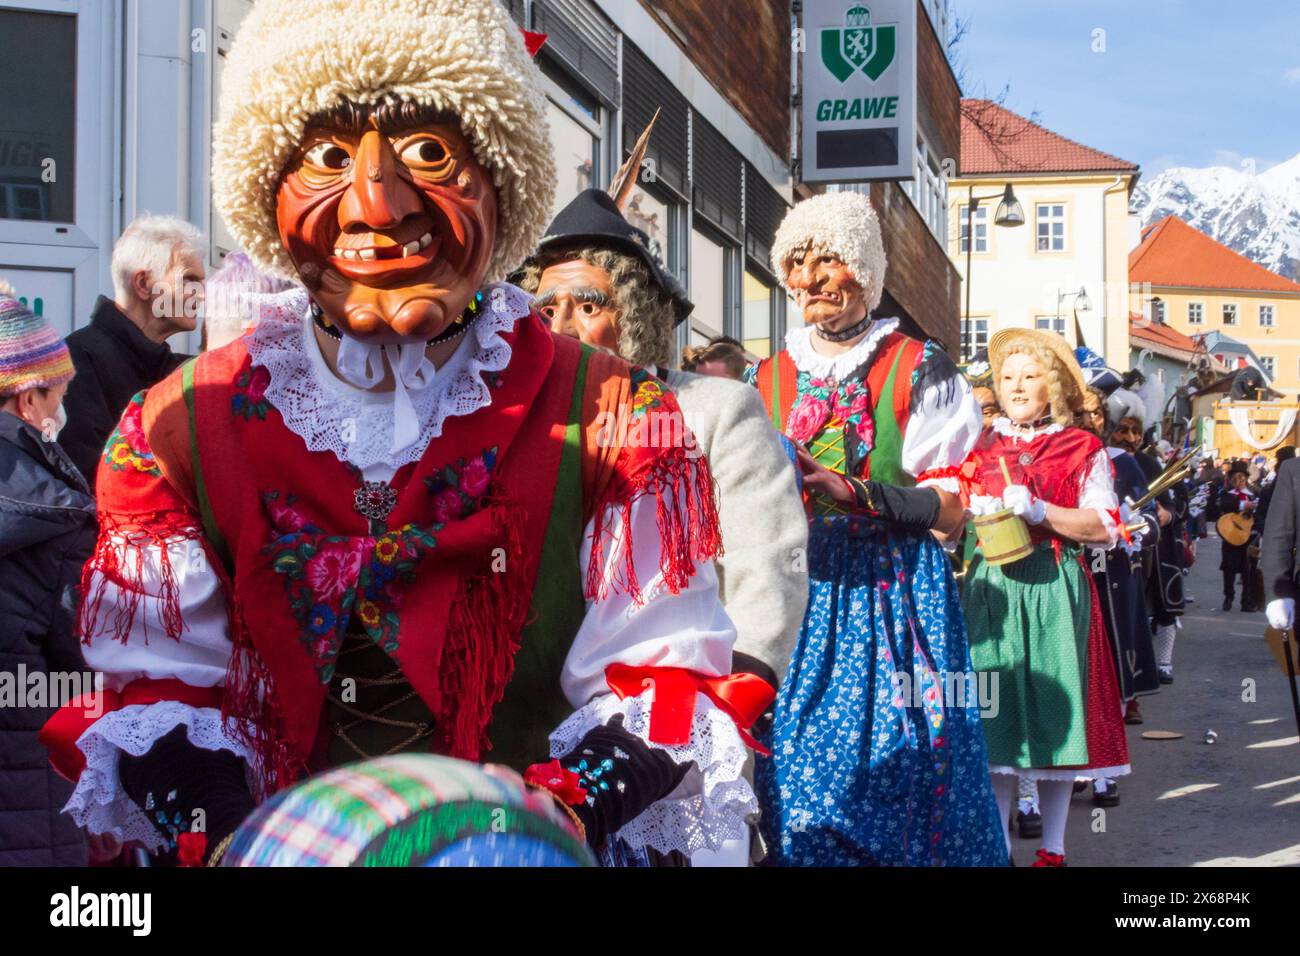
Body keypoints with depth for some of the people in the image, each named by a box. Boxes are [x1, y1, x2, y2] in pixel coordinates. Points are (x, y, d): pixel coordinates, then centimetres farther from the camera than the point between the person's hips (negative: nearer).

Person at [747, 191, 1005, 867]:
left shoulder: (918, 371, 1)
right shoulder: (766, 379, 12)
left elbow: (952, 509, -4)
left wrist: (859, 494, -18)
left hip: (895, 601, -3)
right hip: (797, 601, 3)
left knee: (898, 777, -5)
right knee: (799, 780, 1)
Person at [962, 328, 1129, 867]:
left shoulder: (1082, 448, 5)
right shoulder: (982, 447, 13)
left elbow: (1105, 526, -2)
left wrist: (1040, 511, -14)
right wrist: (976, 514, -6)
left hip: (1055, 591, -2)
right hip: (993, 589, 2)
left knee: (1055, 707, 0)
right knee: (995, 710, 0)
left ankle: (1053, 847, 11)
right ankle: (997, 844, 8)